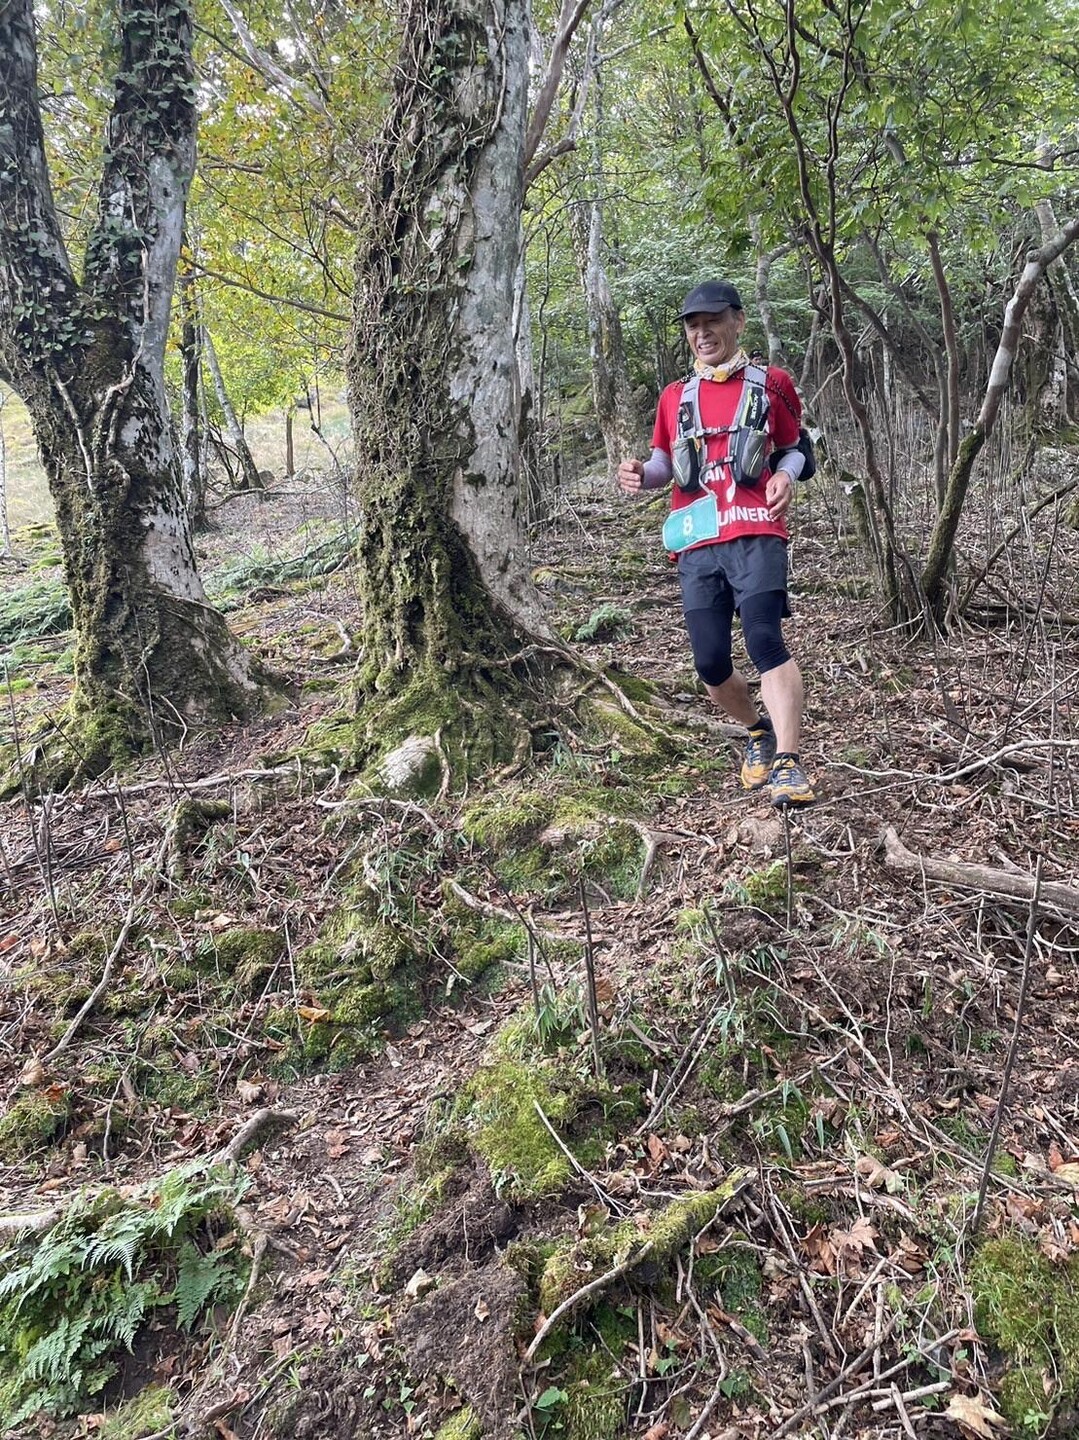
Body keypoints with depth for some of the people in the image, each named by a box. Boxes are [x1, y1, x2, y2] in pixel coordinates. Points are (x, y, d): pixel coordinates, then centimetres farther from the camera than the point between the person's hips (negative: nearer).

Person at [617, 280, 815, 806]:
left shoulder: (771, 383, 11)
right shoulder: (675, 397, 18)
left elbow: (794, 448, 16)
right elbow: (664, 466, 21)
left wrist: (785, 475, -7)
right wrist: (640, 473, -2)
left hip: (755, 534, -3)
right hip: (696, 543, 4)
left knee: (764, 638, -22)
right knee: (711, 664, 1)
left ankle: (788, 764, -21)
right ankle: (758, 730, 29)